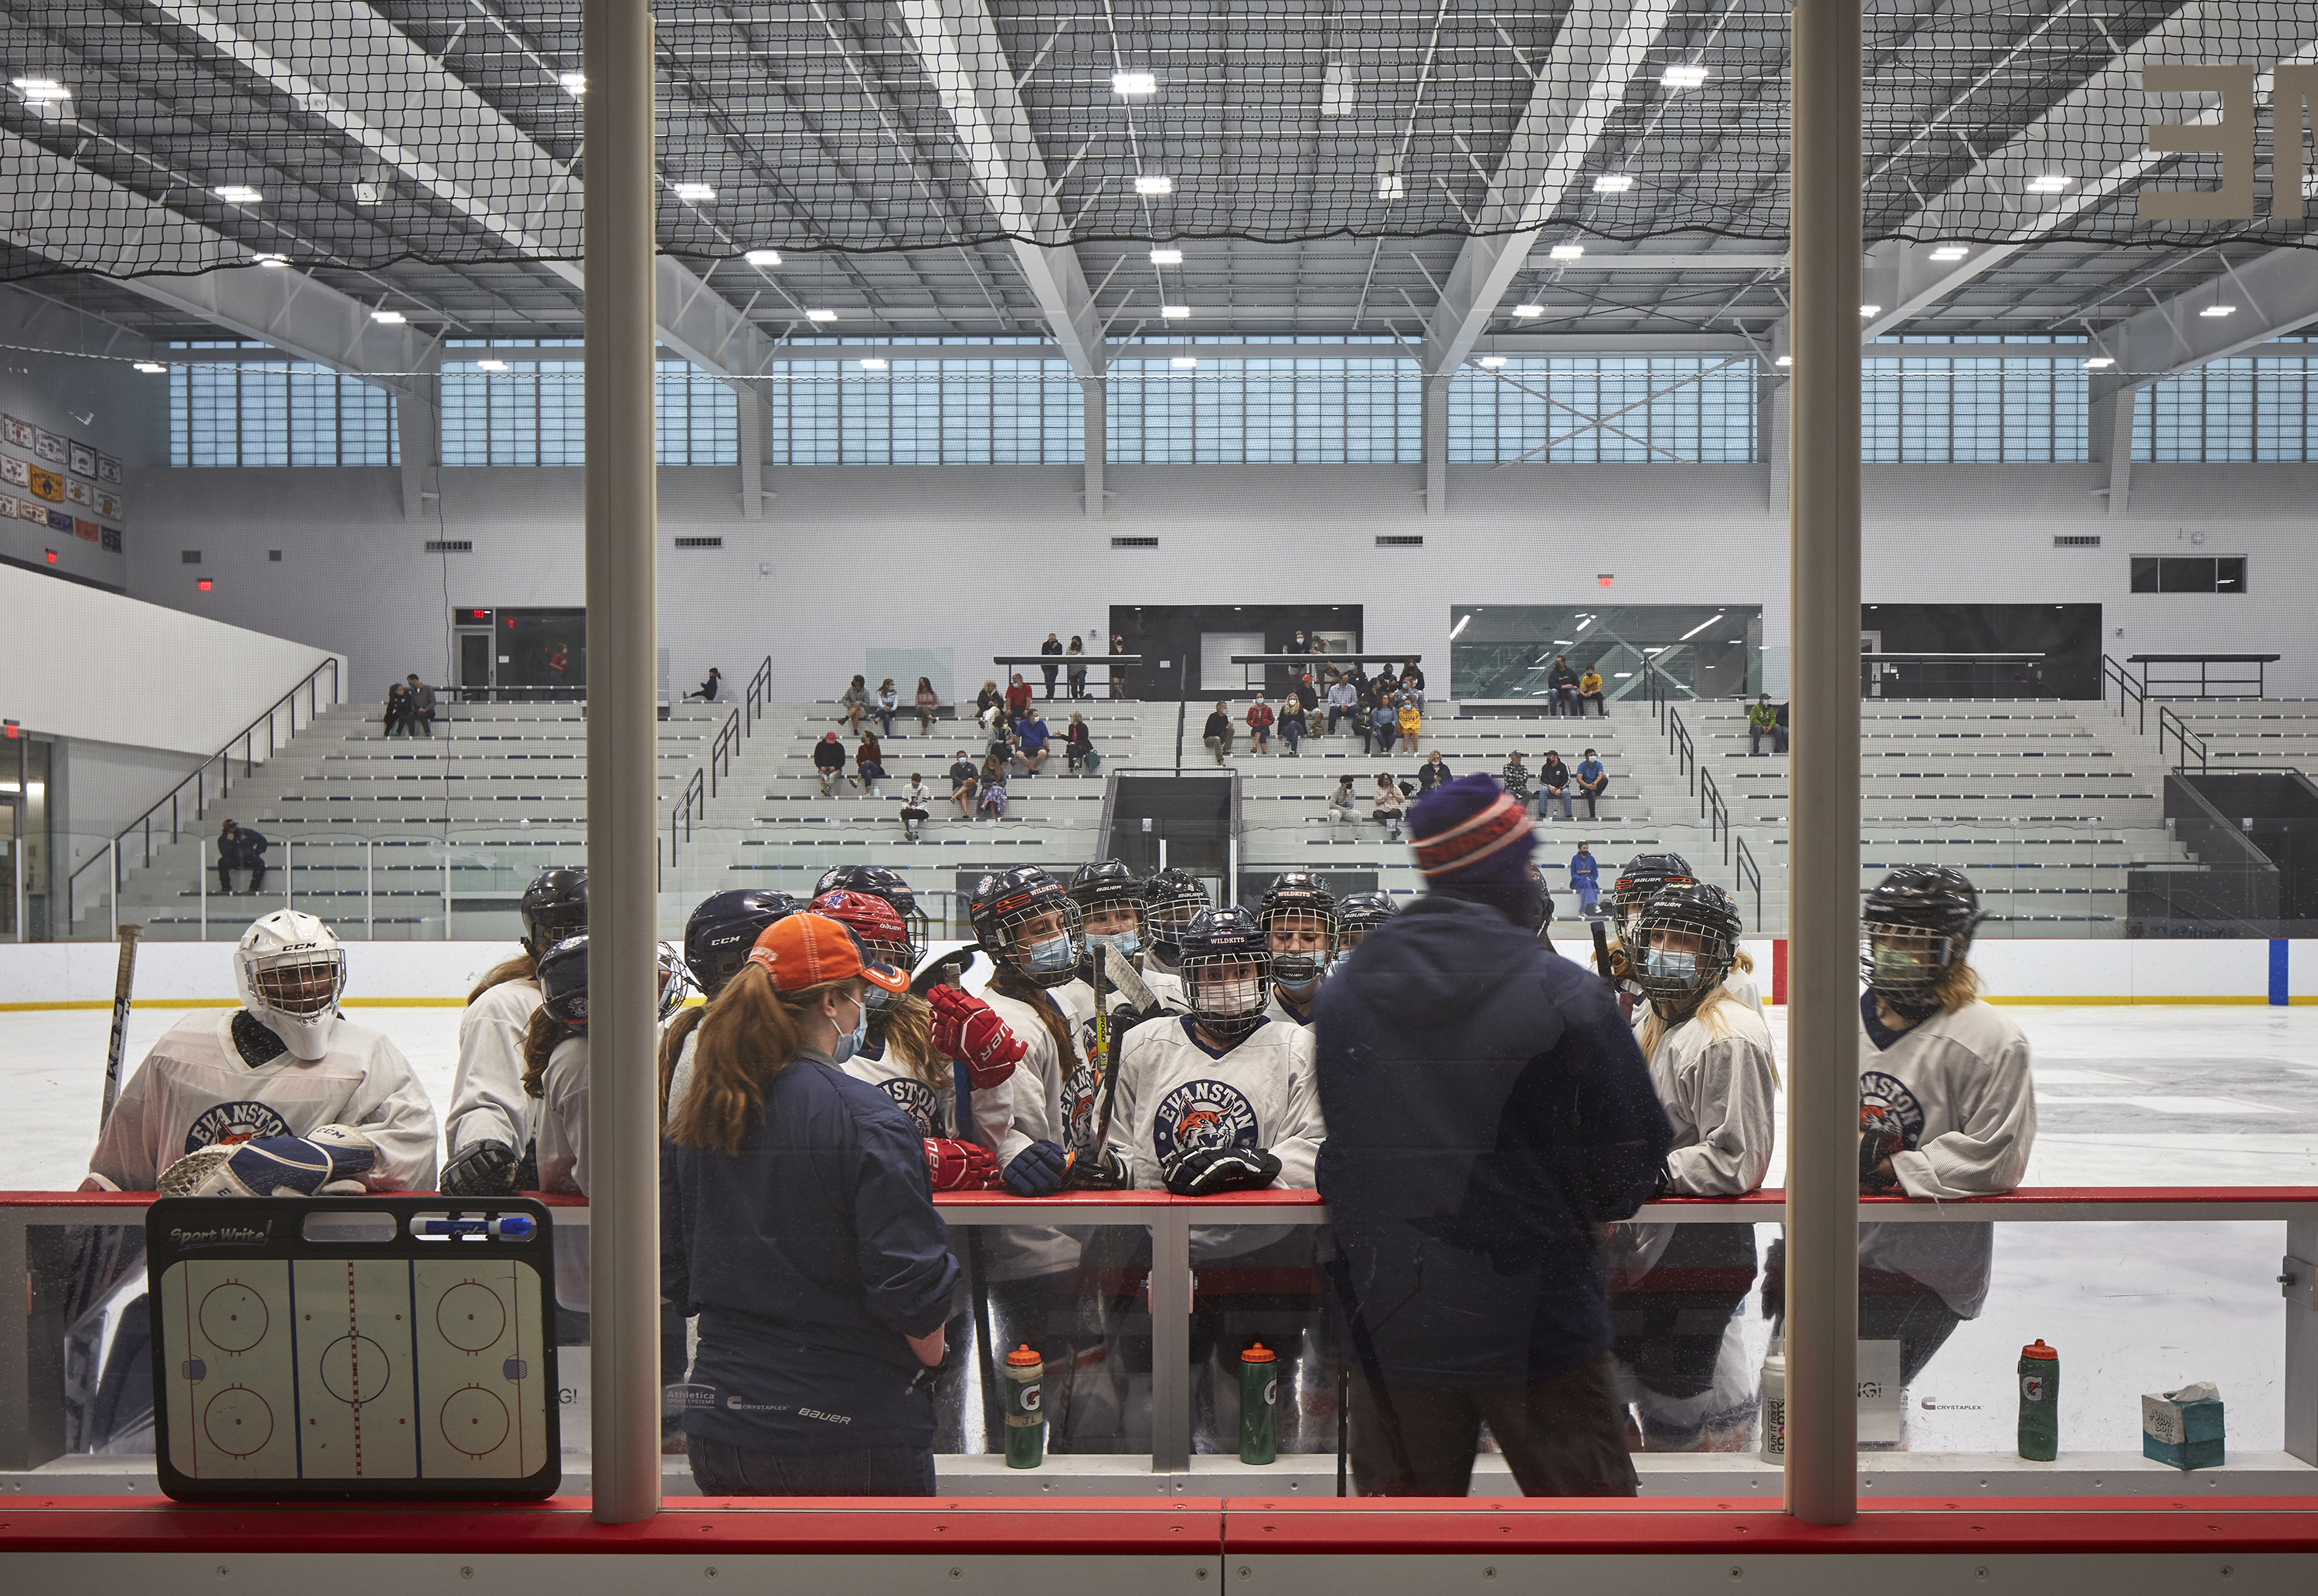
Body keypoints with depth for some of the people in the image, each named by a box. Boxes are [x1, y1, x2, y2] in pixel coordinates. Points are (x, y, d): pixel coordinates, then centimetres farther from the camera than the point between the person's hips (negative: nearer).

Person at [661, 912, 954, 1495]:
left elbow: (674, 1274, 10)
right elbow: (909, 1283, -17)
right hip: (853, 1435, -6)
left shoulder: (690, 1118, 2)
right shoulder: (865, 1119, -17)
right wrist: (929, 1359, 2)